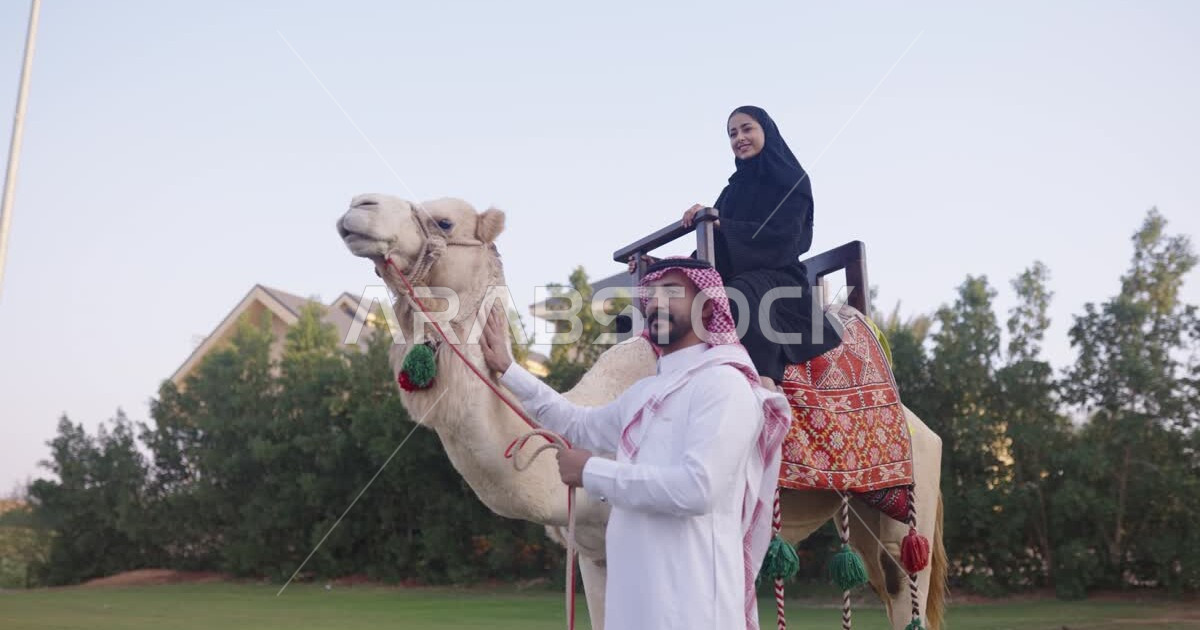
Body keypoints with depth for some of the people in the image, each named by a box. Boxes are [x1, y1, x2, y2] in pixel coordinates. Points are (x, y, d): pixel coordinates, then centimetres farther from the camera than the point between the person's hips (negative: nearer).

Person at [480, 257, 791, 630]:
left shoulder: (724, 383, -10)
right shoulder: (645, 392, 15)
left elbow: (698, 488, -23)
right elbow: (579, 423, 33)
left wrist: (592, 472, -13)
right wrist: (508, 370, 31)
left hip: (689, 598, -8)